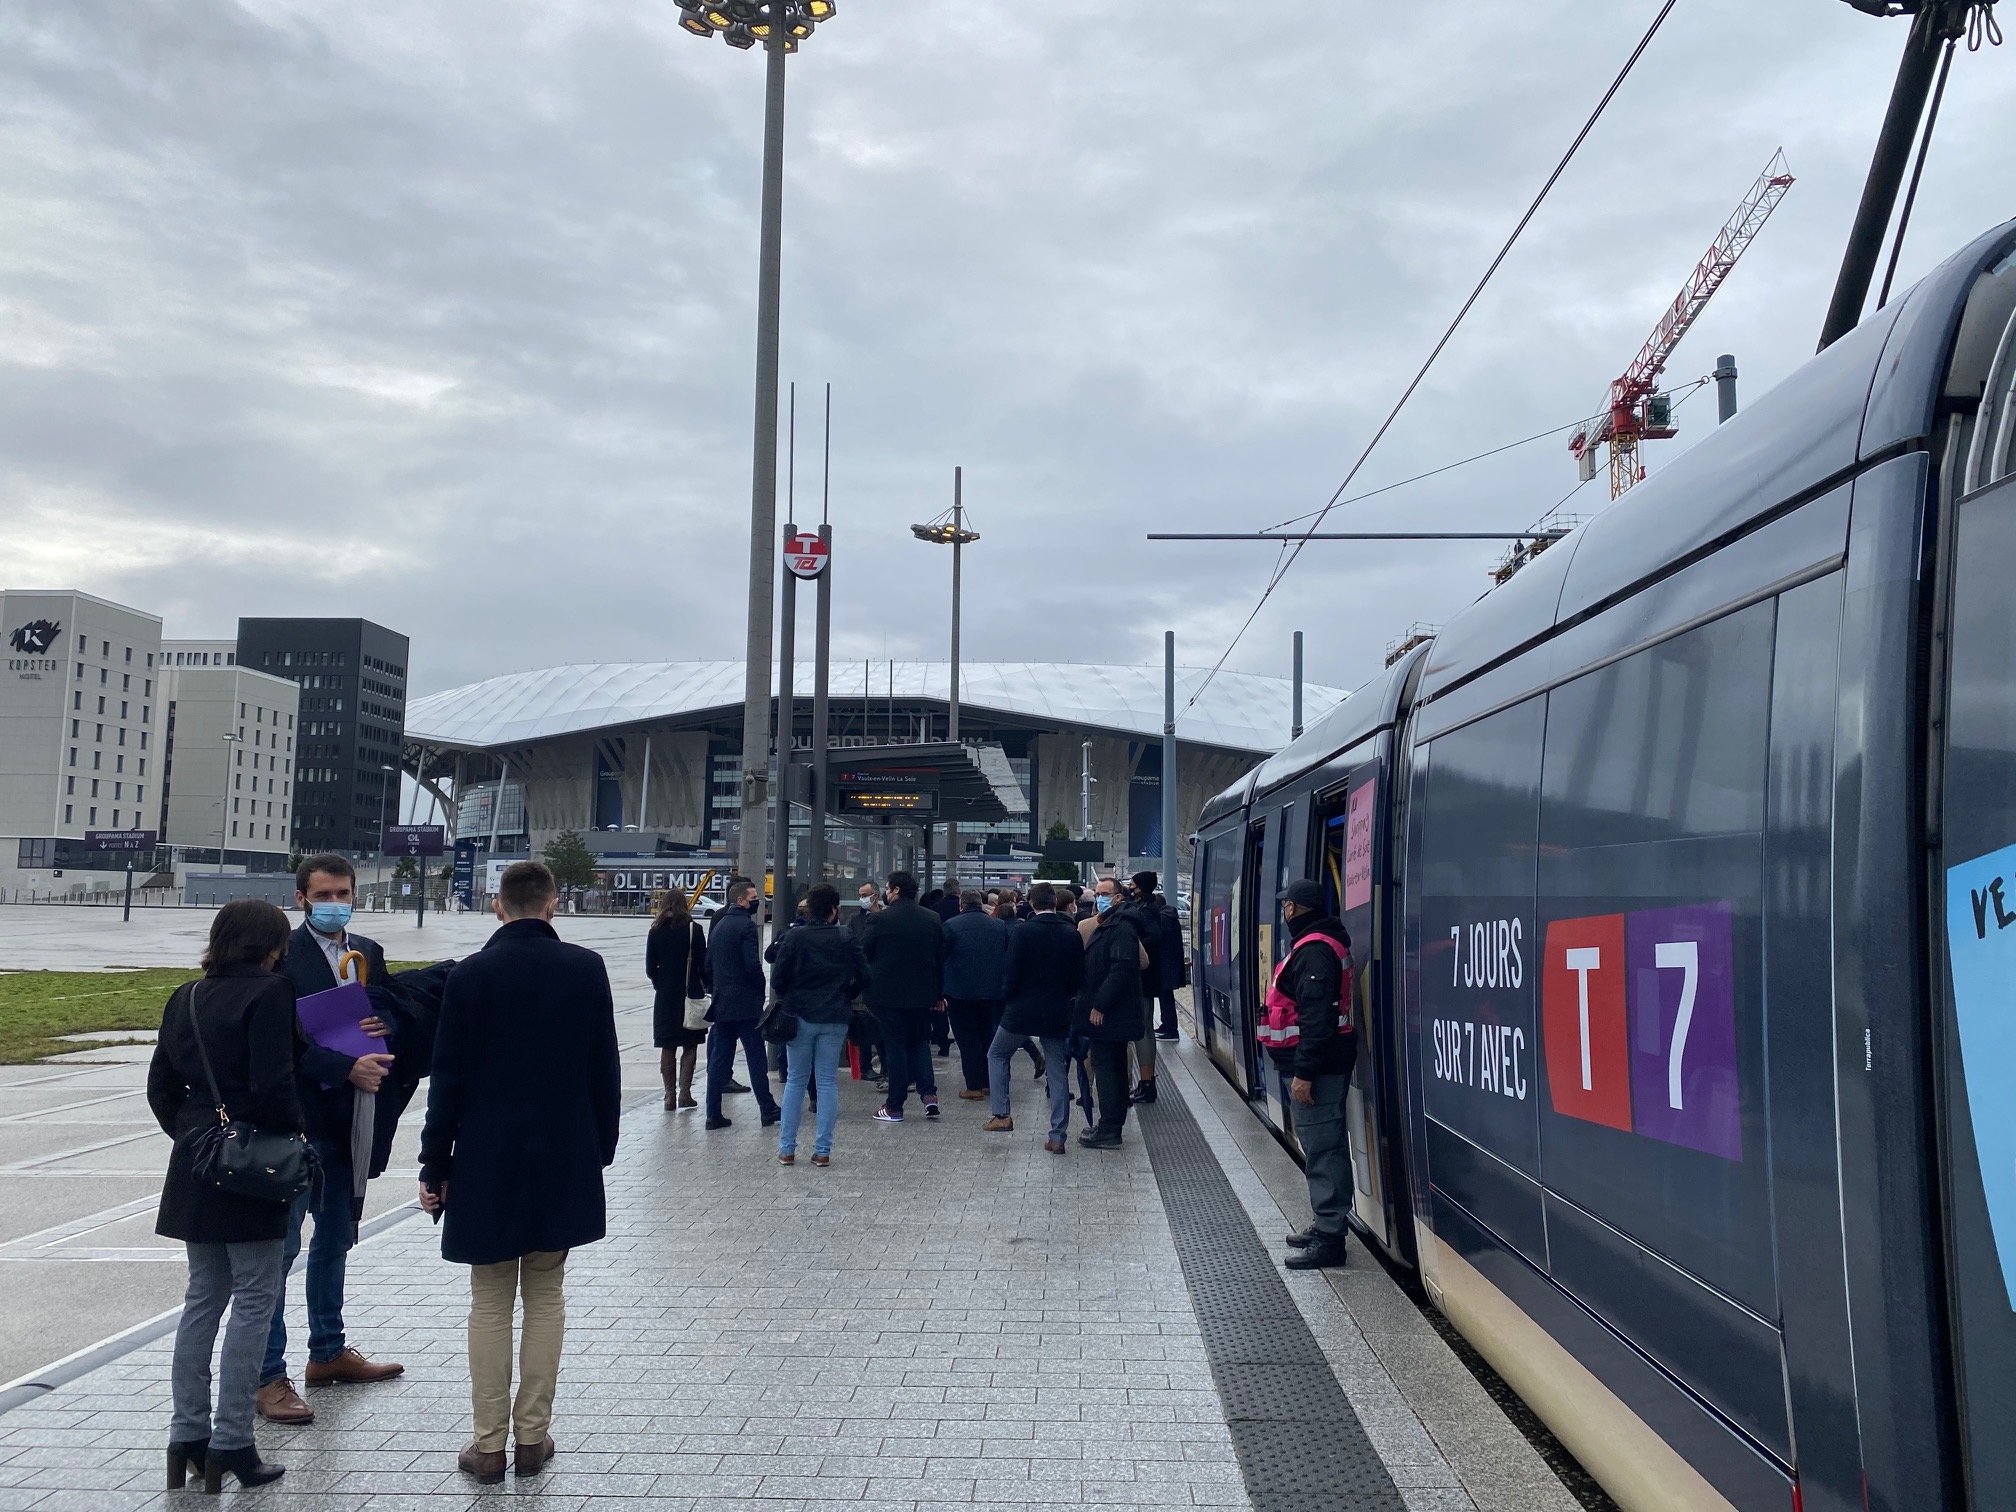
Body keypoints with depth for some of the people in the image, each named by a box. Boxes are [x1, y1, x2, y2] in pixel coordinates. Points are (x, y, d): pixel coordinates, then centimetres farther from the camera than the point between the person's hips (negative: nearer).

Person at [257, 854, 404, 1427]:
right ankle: (268, 1376, 7)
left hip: (348, 1119, 7)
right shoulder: (284, 955, -11)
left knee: (335, 1239, 19)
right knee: (280, 1245, -2)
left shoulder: (369, 952, 10)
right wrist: (347, 1067, -26)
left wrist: (385, 1025, -12)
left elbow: (395, 1011, 10)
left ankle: (329, 1352, 33)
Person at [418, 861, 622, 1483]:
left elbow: (448, 1080, -5)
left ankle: (489, 1445, 12)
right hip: (564, 1161, 1)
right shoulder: (586, 969, -4)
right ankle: (533, 1435, 16)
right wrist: (601, 1148, 10)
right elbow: (604, 1069, 0)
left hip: (487, 1163, -1)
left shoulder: (469, 975, -8)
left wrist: (434, 1166, 3)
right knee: (546, 1297, 12)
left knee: (490, 1303, 8)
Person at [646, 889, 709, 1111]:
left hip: (665, 996, 2)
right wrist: (708, 988, 5)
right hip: (691, 995, -2)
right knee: (690, 1047, 7)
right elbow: (703, 965, -9)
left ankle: (670, 1095, 10)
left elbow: (650, 969, 1)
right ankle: (684, 1093, 1)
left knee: (668, 1047, 10)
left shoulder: (656, 932, -1)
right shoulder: (694, 930, -9)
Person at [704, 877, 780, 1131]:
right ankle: (768, 1109, 5)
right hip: (745, 1002, -7)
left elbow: (709, 962, 15)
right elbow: (752, 964, -18)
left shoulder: (719, 925, 13)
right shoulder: (746, 925, -12)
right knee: (756, 1057, 0)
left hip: (721, 1002, 7)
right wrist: (762, 988, -3)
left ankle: (714, 1114, 7)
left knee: (719, 1057, 7)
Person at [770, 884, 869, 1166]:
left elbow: (777, 978, -6)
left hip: (800, 1016, 0)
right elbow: (863, 975, -4)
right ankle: (822, 1151, 6)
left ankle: (787, 1149, 11)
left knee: (796, 1081, 9)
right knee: (827, 1081, 7)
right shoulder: (847, 938, -4)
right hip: (835, 1018, 0)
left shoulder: (795, 937, -6)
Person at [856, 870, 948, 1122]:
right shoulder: (932, 919, 3)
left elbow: (862, 955, -5)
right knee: (920, 1042, 17)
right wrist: (939, 994, 16)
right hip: (921, 994, 4)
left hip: (888, 994, -3)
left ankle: (894, 1106, 7)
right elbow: (941, 958, 8)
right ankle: (928, 1093, 0)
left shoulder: (878, 920, -11)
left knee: (894, 1045, 3)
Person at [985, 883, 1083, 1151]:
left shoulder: (1023, 931, -12)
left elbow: (1011, 971, -13)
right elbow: (1079, 978, 4)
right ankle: (1057, 1136, 6)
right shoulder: (1072, 934, 0)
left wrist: (1007, 998, 4)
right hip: (1058, 1013, 3)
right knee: (1058, 1072, 8)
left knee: (997, 1055, 18)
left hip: (1022, 1009, -3)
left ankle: (1001, 1114, 8)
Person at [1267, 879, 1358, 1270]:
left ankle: (1329, 1238, -5)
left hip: (1318, 1065, -11)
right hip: (1329, 1062, 11)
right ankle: (1327, 1226, 25)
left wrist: (1304, 1072, -24)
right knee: (1325, 1144, 16)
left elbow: (1316, 1019, -24)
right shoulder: (1323, 941, 16)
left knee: (1322, 1146, -8)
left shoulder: (1313, 951, -18)